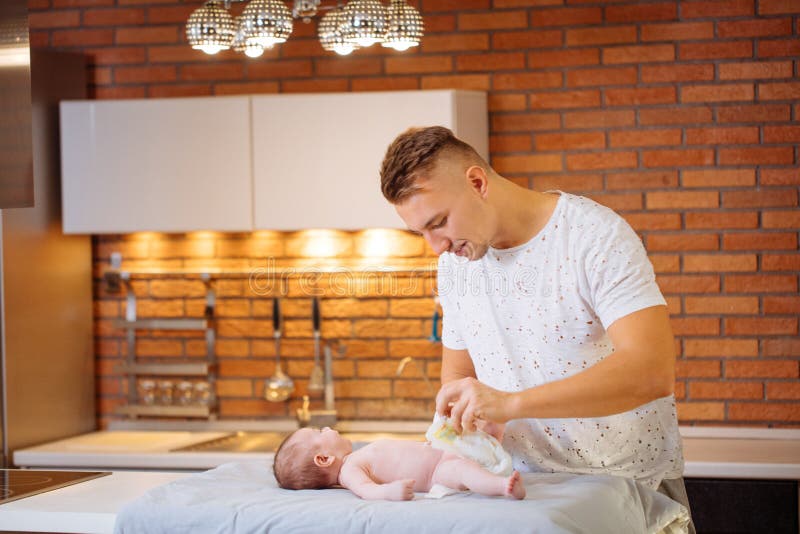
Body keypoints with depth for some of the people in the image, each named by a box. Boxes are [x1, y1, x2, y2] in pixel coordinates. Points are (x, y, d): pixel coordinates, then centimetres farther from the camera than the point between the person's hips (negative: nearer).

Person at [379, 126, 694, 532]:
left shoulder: (597, 235, -15)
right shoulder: (454, 260, 5)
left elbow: (653, 371, -26)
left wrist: (510, 403, -32)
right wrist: (465, 421, -10)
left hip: (628, 481, -5)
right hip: (528, 486, 5)